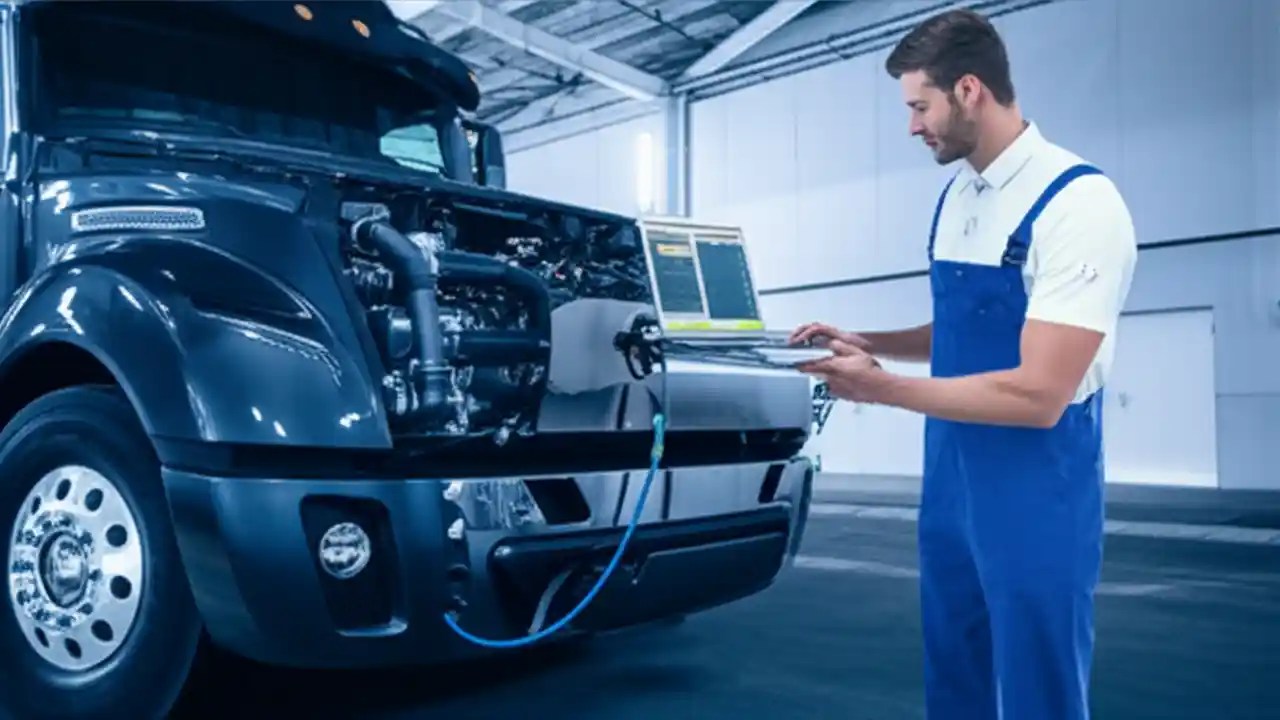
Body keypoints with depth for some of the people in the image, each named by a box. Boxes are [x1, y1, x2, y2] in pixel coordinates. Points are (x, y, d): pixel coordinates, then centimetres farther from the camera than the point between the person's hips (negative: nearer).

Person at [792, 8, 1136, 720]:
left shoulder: (1078, 203, -19)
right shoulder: (956, 196, 6)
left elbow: (1037, 396, -23)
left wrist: (884, 388, -19)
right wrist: (866, 342, 4)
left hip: (1034, 490, -7)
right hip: (949, 477, 8)